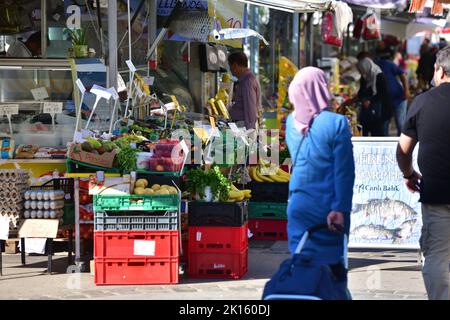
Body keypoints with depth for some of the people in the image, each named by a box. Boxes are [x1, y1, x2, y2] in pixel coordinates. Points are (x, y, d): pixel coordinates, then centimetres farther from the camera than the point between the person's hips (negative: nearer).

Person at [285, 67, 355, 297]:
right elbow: (344, 172, -15)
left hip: (298, 207, 4)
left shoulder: (291, 121, 4)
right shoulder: (336, 123, -12)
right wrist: (340, 209, -15)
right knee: (331, 267, 6)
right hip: (327, 207, -4)